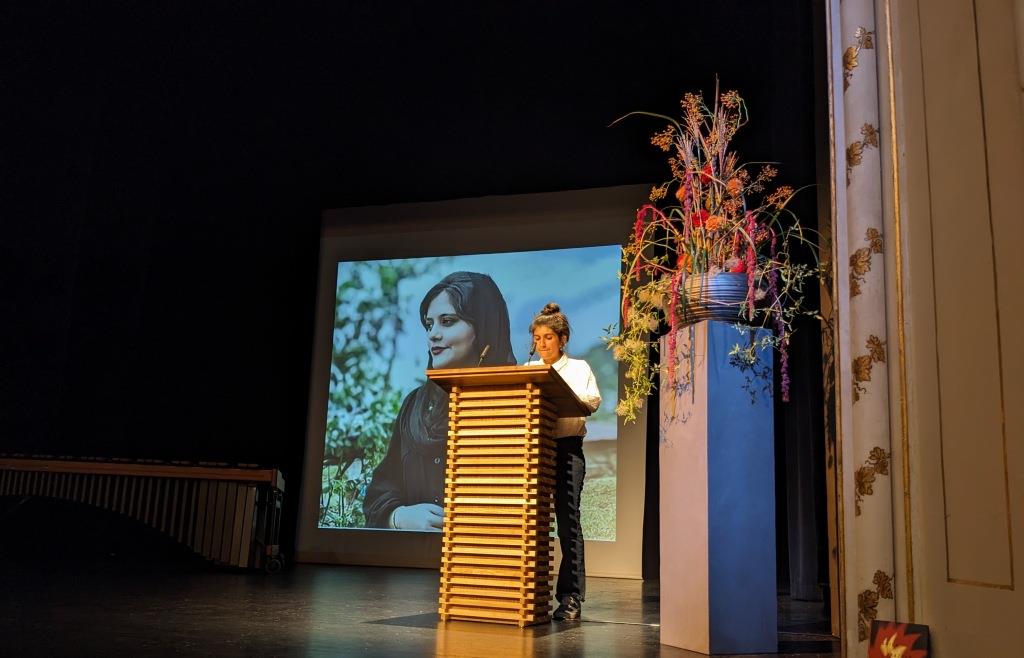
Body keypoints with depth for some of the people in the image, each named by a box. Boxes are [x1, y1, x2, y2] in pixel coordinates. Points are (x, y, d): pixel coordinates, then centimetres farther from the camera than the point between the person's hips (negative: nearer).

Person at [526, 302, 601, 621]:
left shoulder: (579, 368, 8)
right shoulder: (527, 370, 17)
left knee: (567, 519, -6)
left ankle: (571, 597, -3)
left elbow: (594, 401, -7)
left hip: (567, 448, -3)